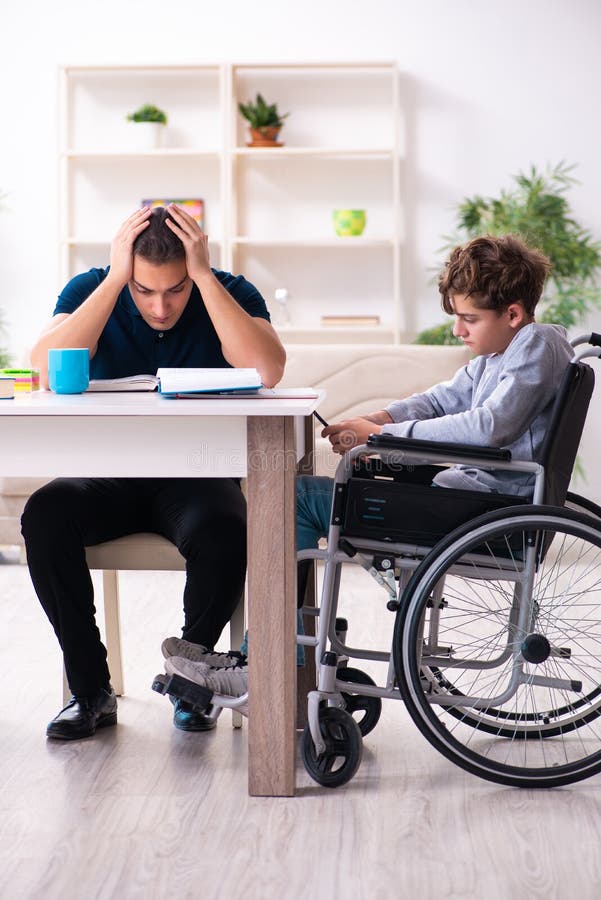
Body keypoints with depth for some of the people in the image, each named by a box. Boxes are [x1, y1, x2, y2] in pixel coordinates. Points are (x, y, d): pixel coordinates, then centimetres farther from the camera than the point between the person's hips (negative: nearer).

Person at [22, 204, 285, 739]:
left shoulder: (230, 293, -5)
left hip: (198, 476, -1)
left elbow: (268, 371, -26)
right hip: (110, 476, 2)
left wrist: (206, 278, -25)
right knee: (45, 514, -30)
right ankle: (92, 690, -14)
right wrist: (114, 280, -23)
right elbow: (48, 371, -21)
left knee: (225, 533, -35)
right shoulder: (91, 290, -3)